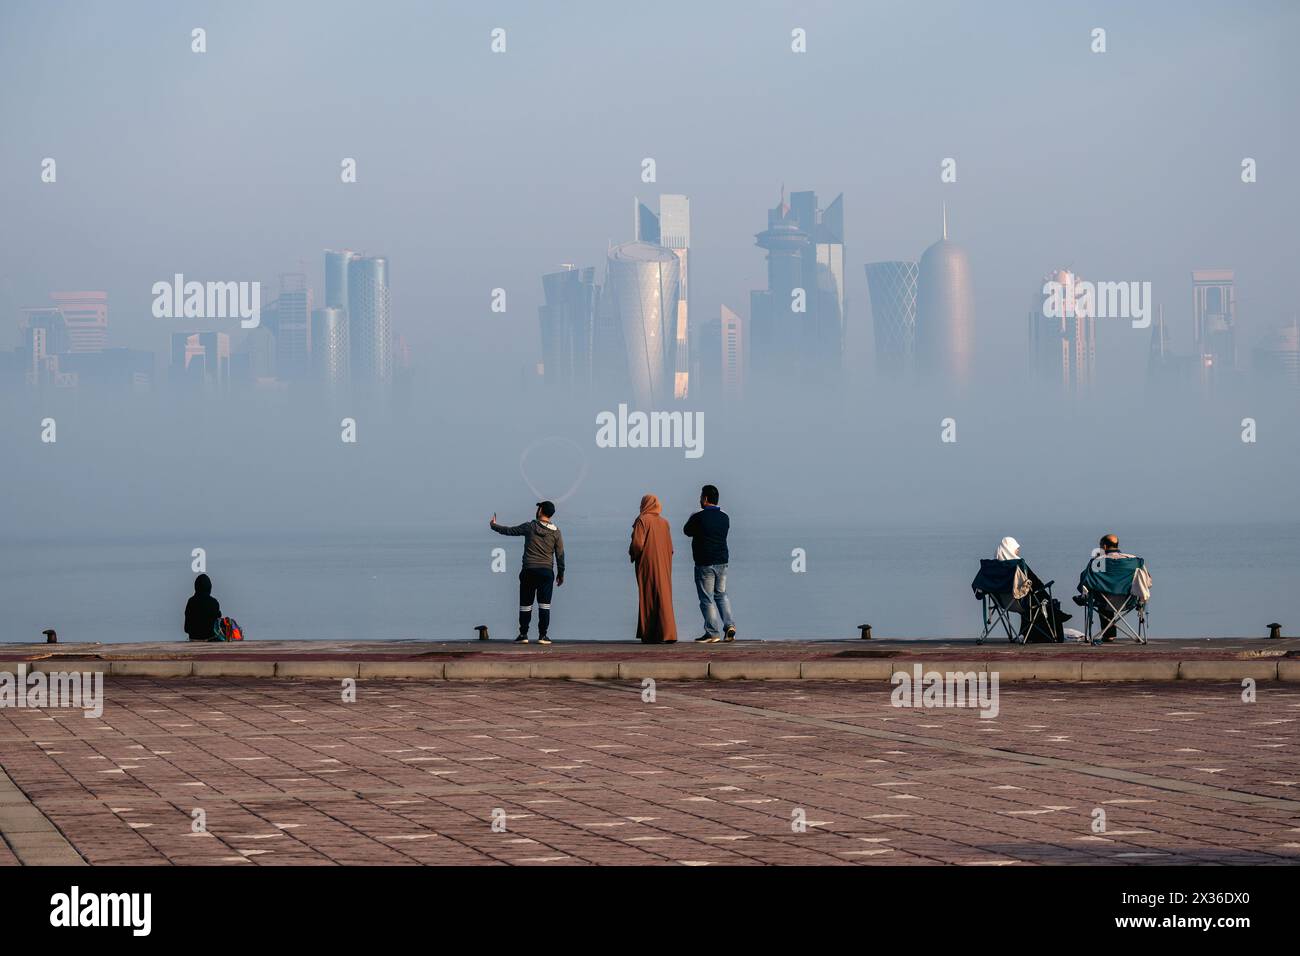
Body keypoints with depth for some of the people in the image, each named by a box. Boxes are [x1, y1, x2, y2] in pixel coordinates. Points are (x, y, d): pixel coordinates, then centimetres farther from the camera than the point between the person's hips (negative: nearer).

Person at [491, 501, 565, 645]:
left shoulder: (530, 527, -1)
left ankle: (523, 635, 6)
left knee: (525, 604, 6)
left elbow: (509, 531, 9)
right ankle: (542, 635, -4)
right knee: (544, 604, 1)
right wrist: (561, 573, 14)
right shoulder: (555, 532, 2)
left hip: (529, 571, -1)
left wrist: (494, 526, 26)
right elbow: (560, 554, 5)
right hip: (546, 571, 1)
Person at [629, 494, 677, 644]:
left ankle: (649, 635, -2)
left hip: (647, 565, -5)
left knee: (648, 598, 0)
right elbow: (670, 548, 9)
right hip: (663, 567, 5)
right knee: (663, 598, 5)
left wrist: (633, 555, 2)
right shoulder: (664, 522, 10)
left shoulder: (642, 520, -8)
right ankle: (667, 633, -3)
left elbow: (637, 543, -16)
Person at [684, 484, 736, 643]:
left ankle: (712, 633, -1)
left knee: (707, 599, 0)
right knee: (721, 594, 18)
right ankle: (729, 626, 5)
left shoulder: (699, 517, -13)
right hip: (722, 562, 6)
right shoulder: (724, 518, 5)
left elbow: (687, 531, 2)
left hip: (705, 564, -6)